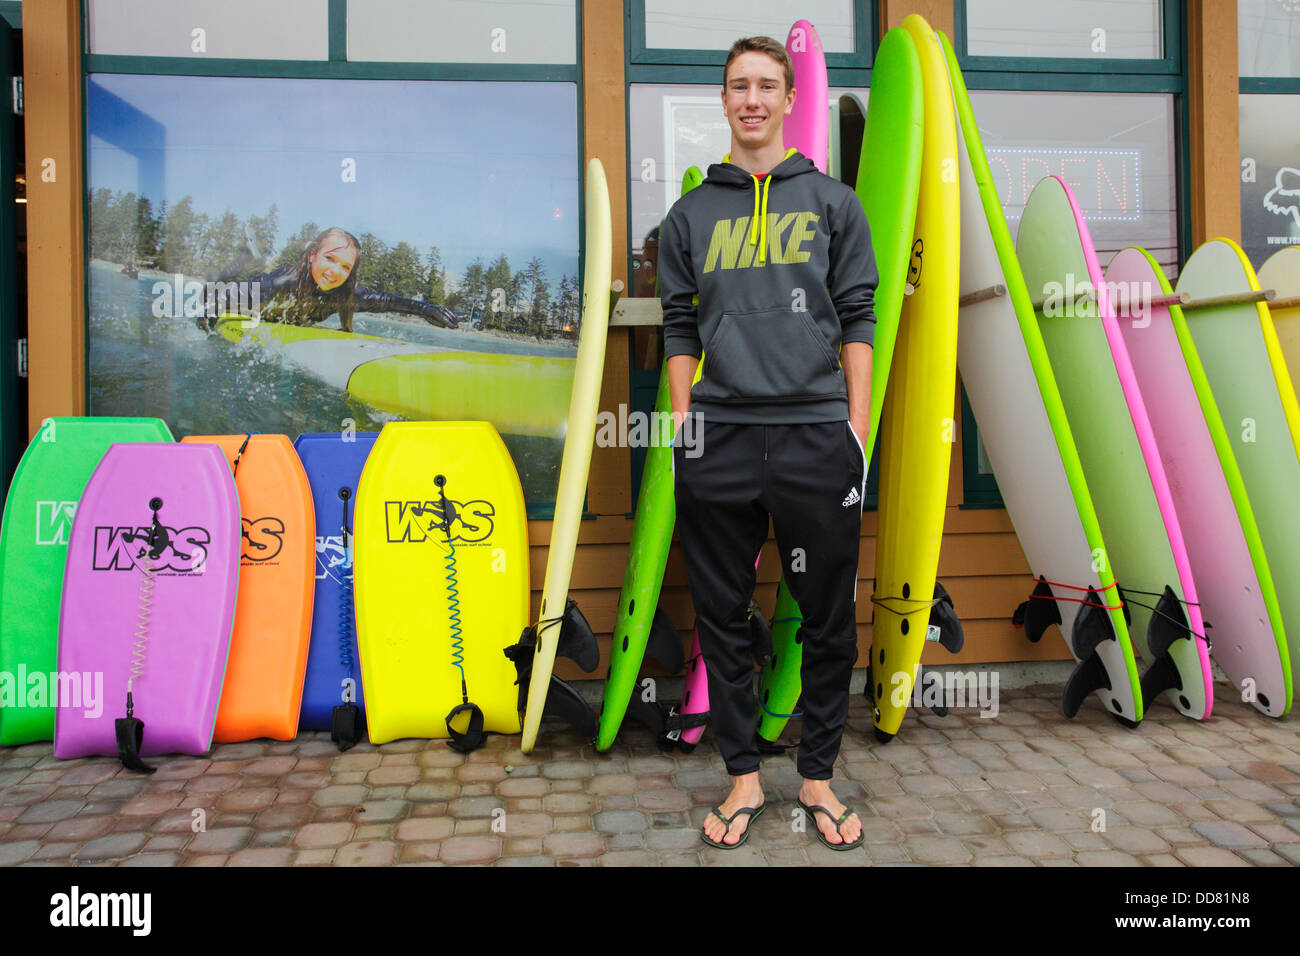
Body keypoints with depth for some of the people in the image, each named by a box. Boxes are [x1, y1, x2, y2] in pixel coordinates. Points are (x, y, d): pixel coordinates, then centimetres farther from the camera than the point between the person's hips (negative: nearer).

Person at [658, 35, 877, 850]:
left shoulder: (833, 203, 10)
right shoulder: (691, 216, 13)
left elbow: (857, 319, 6)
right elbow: (680, 329, 13)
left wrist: (857, 427, -1)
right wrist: (684, 420, 4)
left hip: (816, 435, -1)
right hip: (718, 442, 1)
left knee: (830, 620, 5)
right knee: (724, 616, 7)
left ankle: (819, 777, 23)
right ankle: (744, 776, 22)